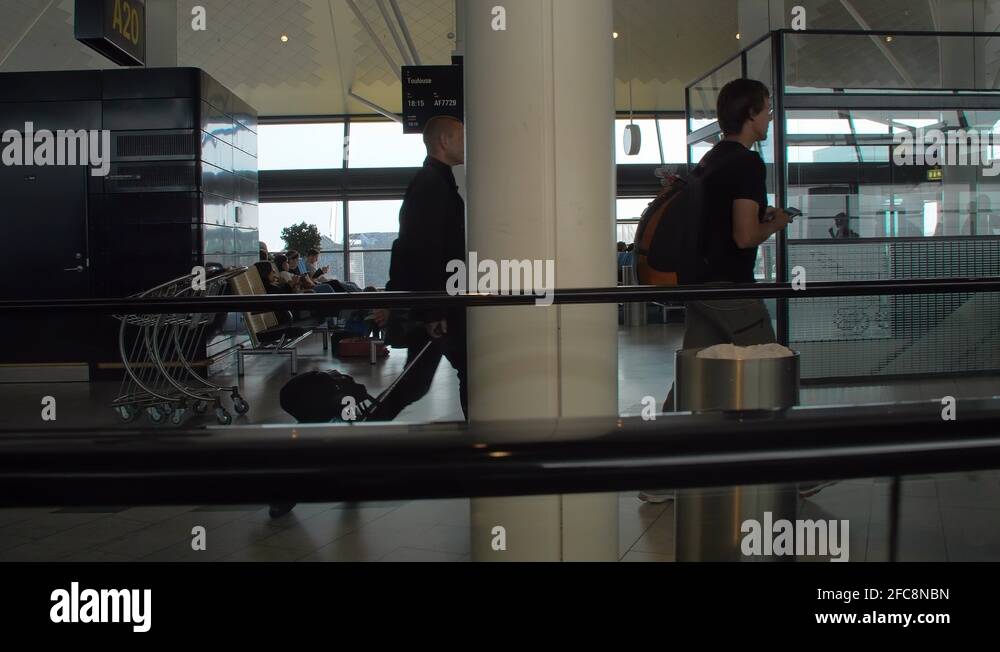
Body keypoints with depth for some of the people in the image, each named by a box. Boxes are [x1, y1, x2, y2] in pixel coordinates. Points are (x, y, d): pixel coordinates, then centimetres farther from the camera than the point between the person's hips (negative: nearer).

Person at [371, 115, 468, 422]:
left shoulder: (428, 181, 21)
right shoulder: (433, 184, -14)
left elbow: (407, 246, 22)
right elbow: (424, 250, -23)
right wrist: (434, 312, -24)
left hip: (428, 305, 10)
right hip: (437, 304, -10)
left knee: (416, 380, 12)